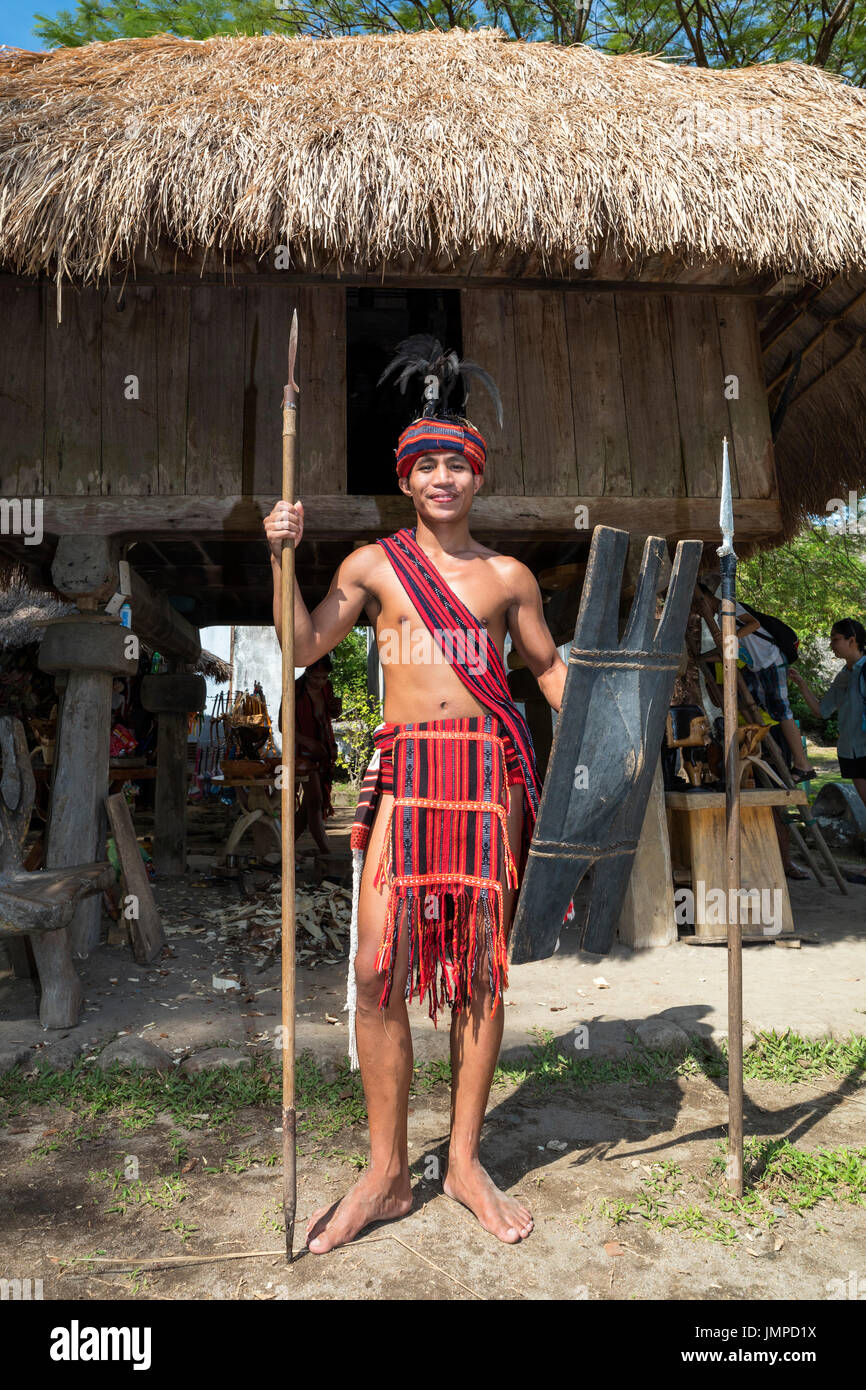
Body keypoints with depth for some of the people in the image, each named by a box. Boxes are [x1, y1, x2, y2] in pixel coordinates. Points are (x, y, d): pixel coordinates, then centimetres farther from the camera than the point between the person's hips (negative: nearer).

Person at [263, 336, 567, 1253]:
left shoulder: (507, 576, 12)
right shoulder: (373, 564, 10)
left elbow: (548, 667, 19)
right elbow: (303, 647, 3)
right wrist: (282, 557, -5)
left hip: (490, 769, 1)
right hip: (403, 767, 0)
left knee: (480, 966, 4)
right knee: (378, 969, -5)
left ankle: (465, 1161, 21)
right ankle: (386, 1174, 12)